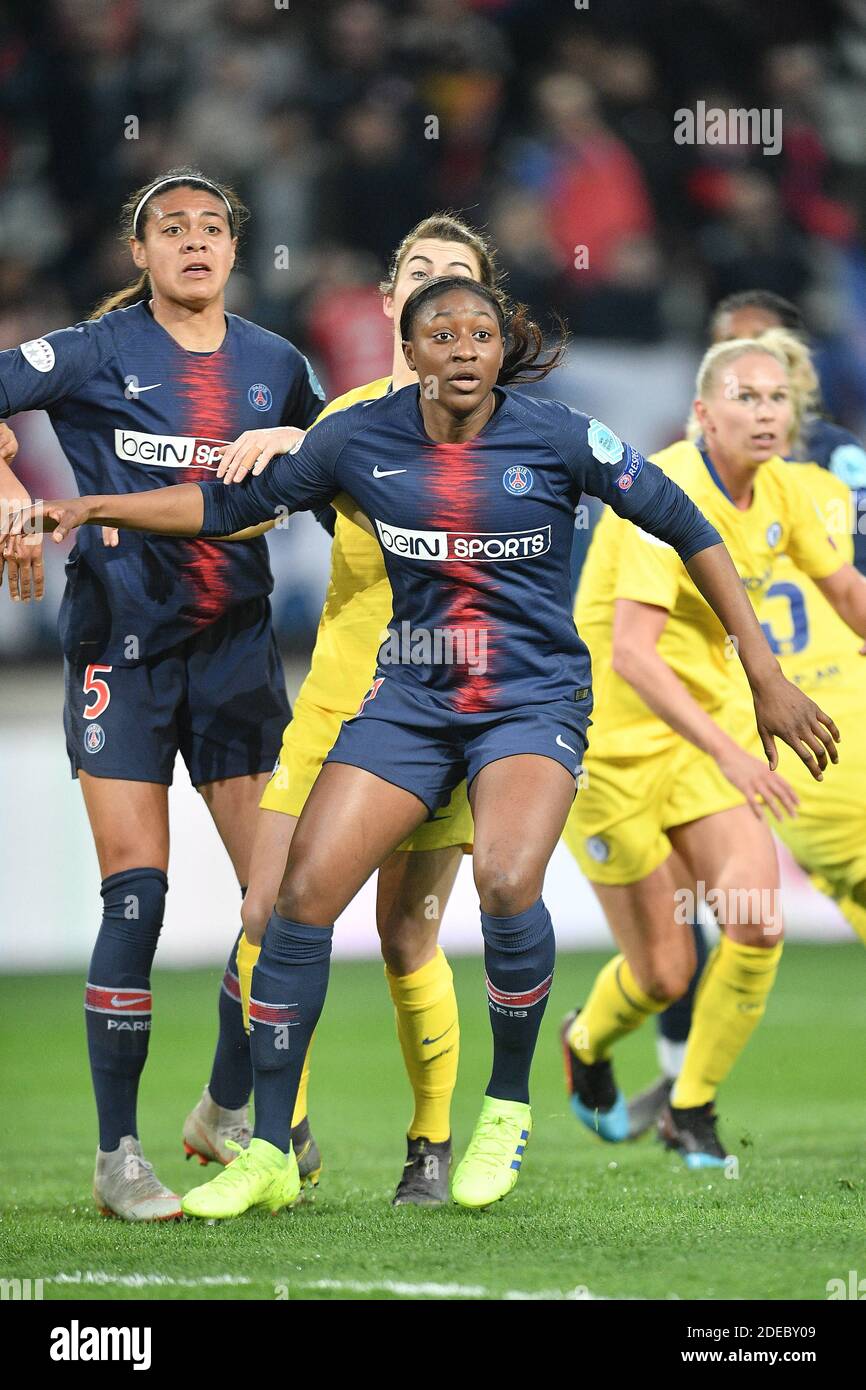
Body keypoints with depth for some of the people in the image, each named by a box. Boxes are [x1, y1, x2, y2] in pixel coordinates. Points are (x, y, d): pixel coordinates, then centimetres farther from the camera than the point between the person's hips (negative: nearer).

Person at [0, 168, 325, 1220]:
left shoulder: (275, 368, 9)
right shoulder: (97, 354, -2)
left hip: (237, 648, 4)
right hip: (123, 647, -4)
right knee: (136, 896, -10)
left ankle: (231, 1112, 20)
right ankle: (117, 1156, -2)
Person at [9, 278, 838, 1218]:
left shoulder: (559, 438, -9)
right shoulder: (361, 439, -2)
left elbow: (688, 530, -2)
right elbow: (233, 505, 11)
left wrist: (765, 677, -4)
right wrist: (95, 507, 2)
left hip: (534, 698, -3)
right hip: (412, 699, 3)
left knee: (505, 882, -30)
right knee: (303, 896, -11)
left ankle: (506, 1109, -5)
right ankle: (269, 1153, 2)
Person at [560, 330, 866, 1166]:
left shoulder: (778, 490, -2)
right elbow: (630, 653, -35)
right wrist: (726, 752, -43)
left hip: (702, 730, 6)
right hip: (613, 742, -6)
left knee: (756, 924, -14)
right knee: (662, 975, 0)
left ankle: (692, 1109, 8)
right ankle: (586, 1044, 36)